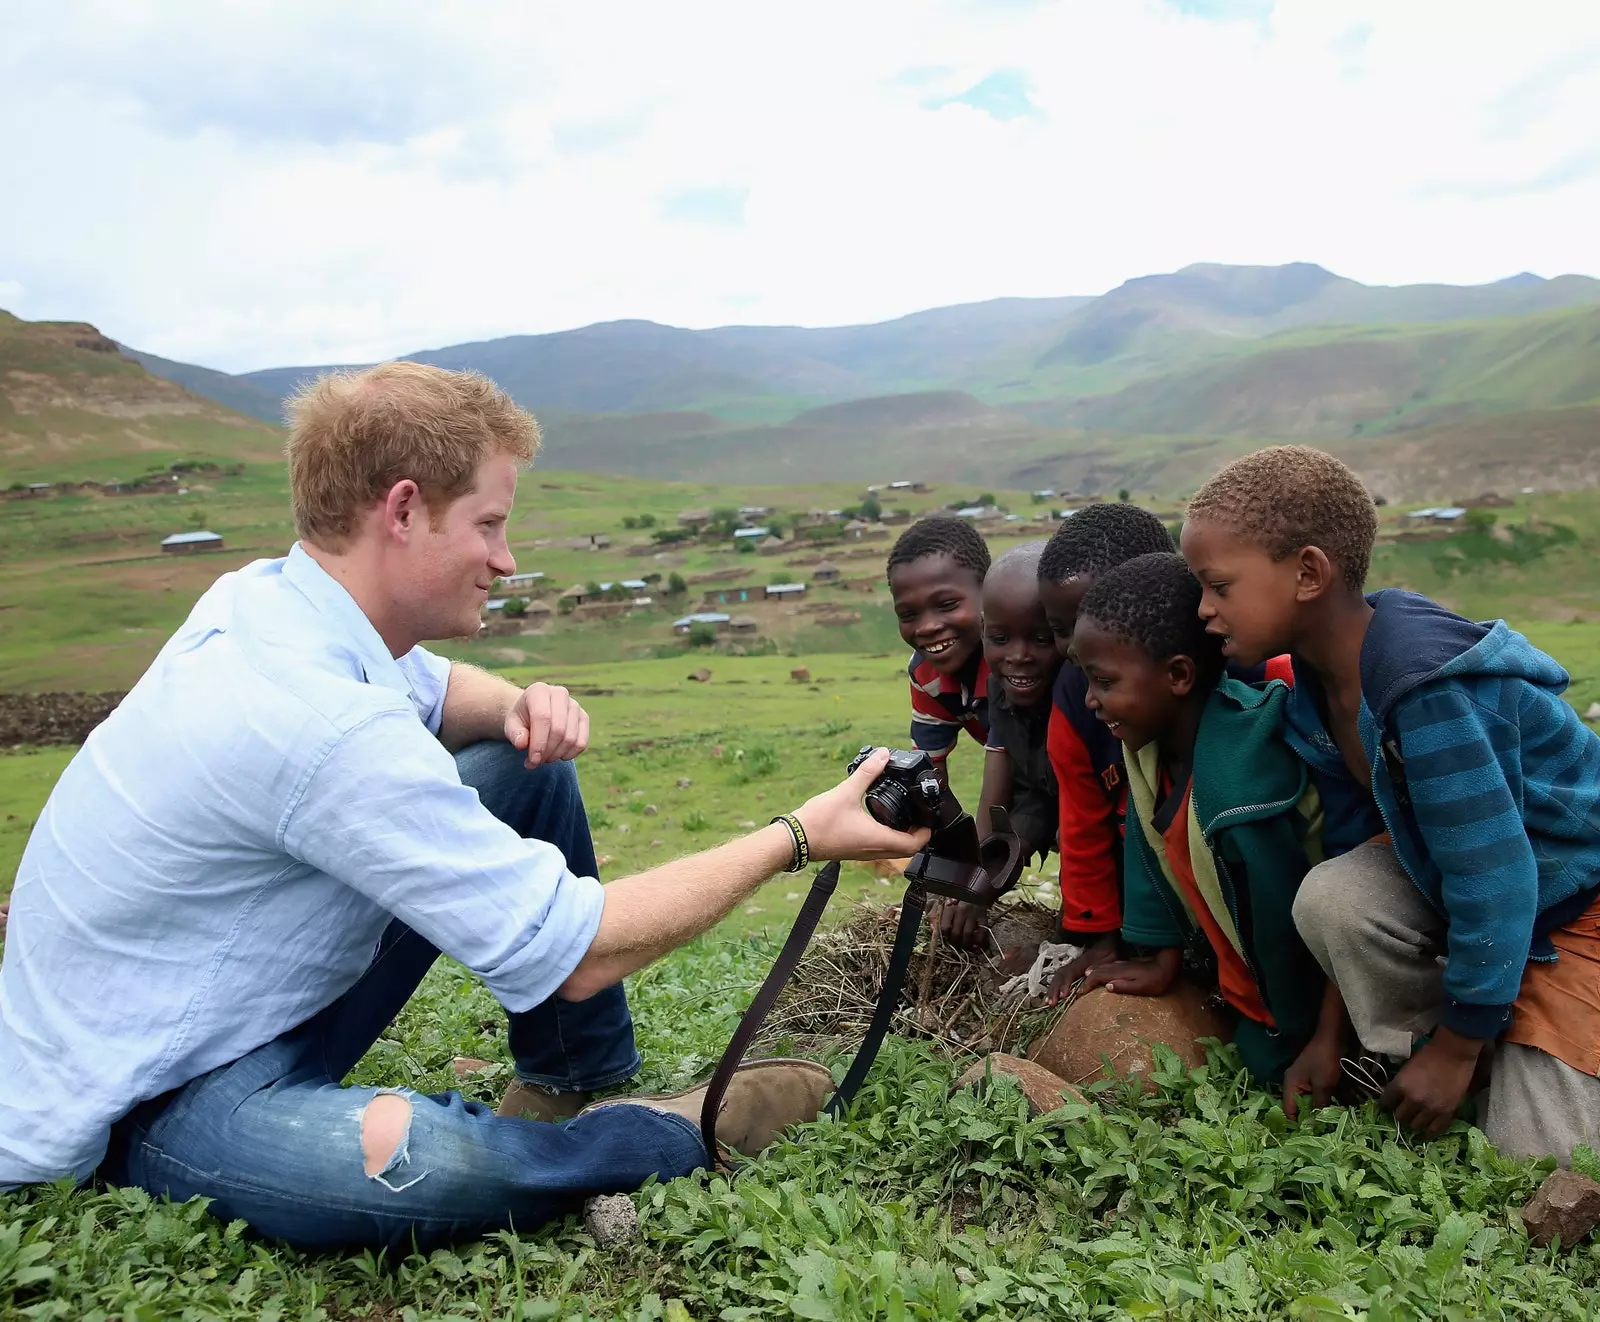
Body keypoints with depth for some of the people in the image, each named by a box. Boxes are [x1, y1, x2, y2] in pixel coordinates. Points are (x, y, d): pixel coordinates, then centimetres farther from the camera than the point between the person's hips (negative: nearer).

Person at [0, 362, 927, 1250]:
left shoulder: (265, 599, -6)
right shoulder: (321, 723, -34)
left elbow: (428, 688, 16)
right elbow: (575, 955, -29)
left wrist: (523, 706, -9)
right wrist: (799, 837, -20)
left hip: (256, 1007, 9)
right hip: (140, 1110, -9)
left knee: (523, 766, 3)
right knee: (437, 1160, -40)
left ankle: (573, 1088, 12)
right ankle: (695, 1128, -7)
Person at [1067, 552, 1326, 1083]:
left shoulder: (1242, 792, -36)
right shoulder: (1154, 738, -12)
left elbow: (1284, 928, -27)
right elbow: (1154, 841, -1)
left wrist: (1276, 1053, -16)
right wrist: (1162, 959, 2)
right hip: (1232, 959, 7)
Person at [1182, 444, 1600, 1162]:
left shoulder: (1426, 688, -35)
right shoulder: (1319, 688, -8)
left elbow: (1491, 879, -31)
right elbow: (1353, 843, -2)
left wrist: (1455, 1047, -18)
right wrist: (1329, 1036, 0)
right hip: (1454, 869, 7)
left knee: (1535, 1154, -10)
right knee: (1328, 897, -23)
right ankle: (1443, 1092, -3)